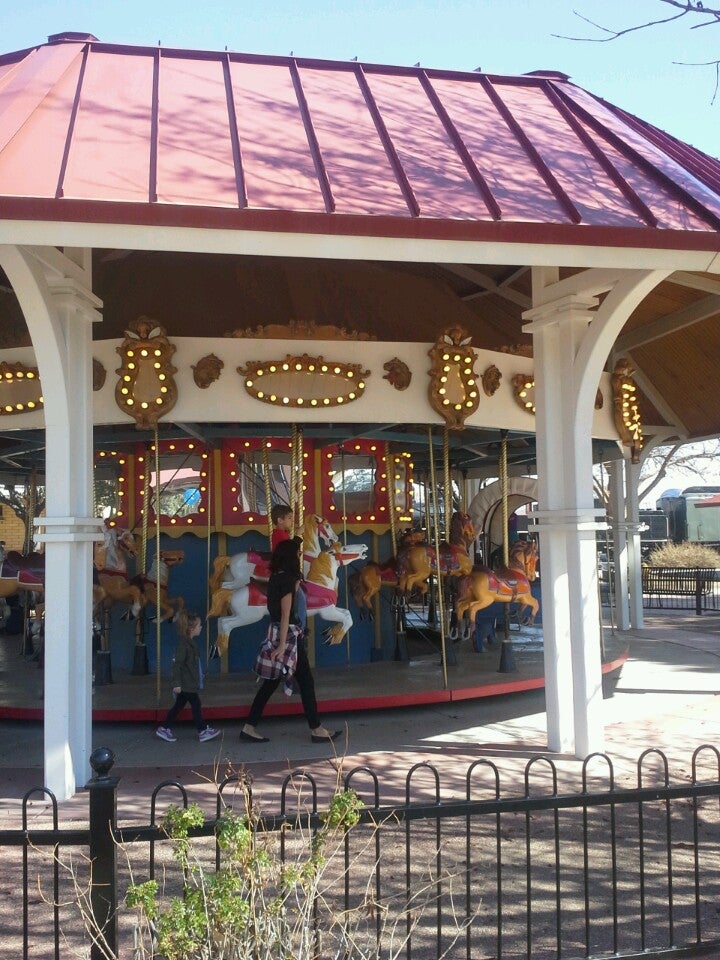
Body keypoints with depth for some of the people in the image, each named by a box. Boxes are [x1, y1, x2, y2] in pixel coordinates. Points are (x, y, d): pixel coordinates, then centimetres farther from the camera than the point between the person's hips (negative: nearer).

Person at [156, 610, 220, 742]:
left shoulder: (190, 642, 11)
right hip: (186, 684, -10)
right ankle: (203, 730, 7)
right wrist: (177, 683, -24)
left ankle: (164, 729, 21)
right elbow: (177, 664, -22)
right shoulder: (183, 644, -20)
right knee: (196, 705, -1)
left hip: (189, 683, 10)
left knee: (179, 705, 14)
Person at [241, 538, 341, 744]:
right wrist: (283, 644, -21)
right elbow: (286, 615, -19)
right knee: (306, 681, 0)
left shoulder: (275, 578, 10)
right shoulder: (287, 579, -15)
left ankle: (249, 728, 11)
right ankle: (316, 730, 8)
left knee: (271, 682, 11)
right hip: (288, 635, -9)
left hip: (276, 633, 9)